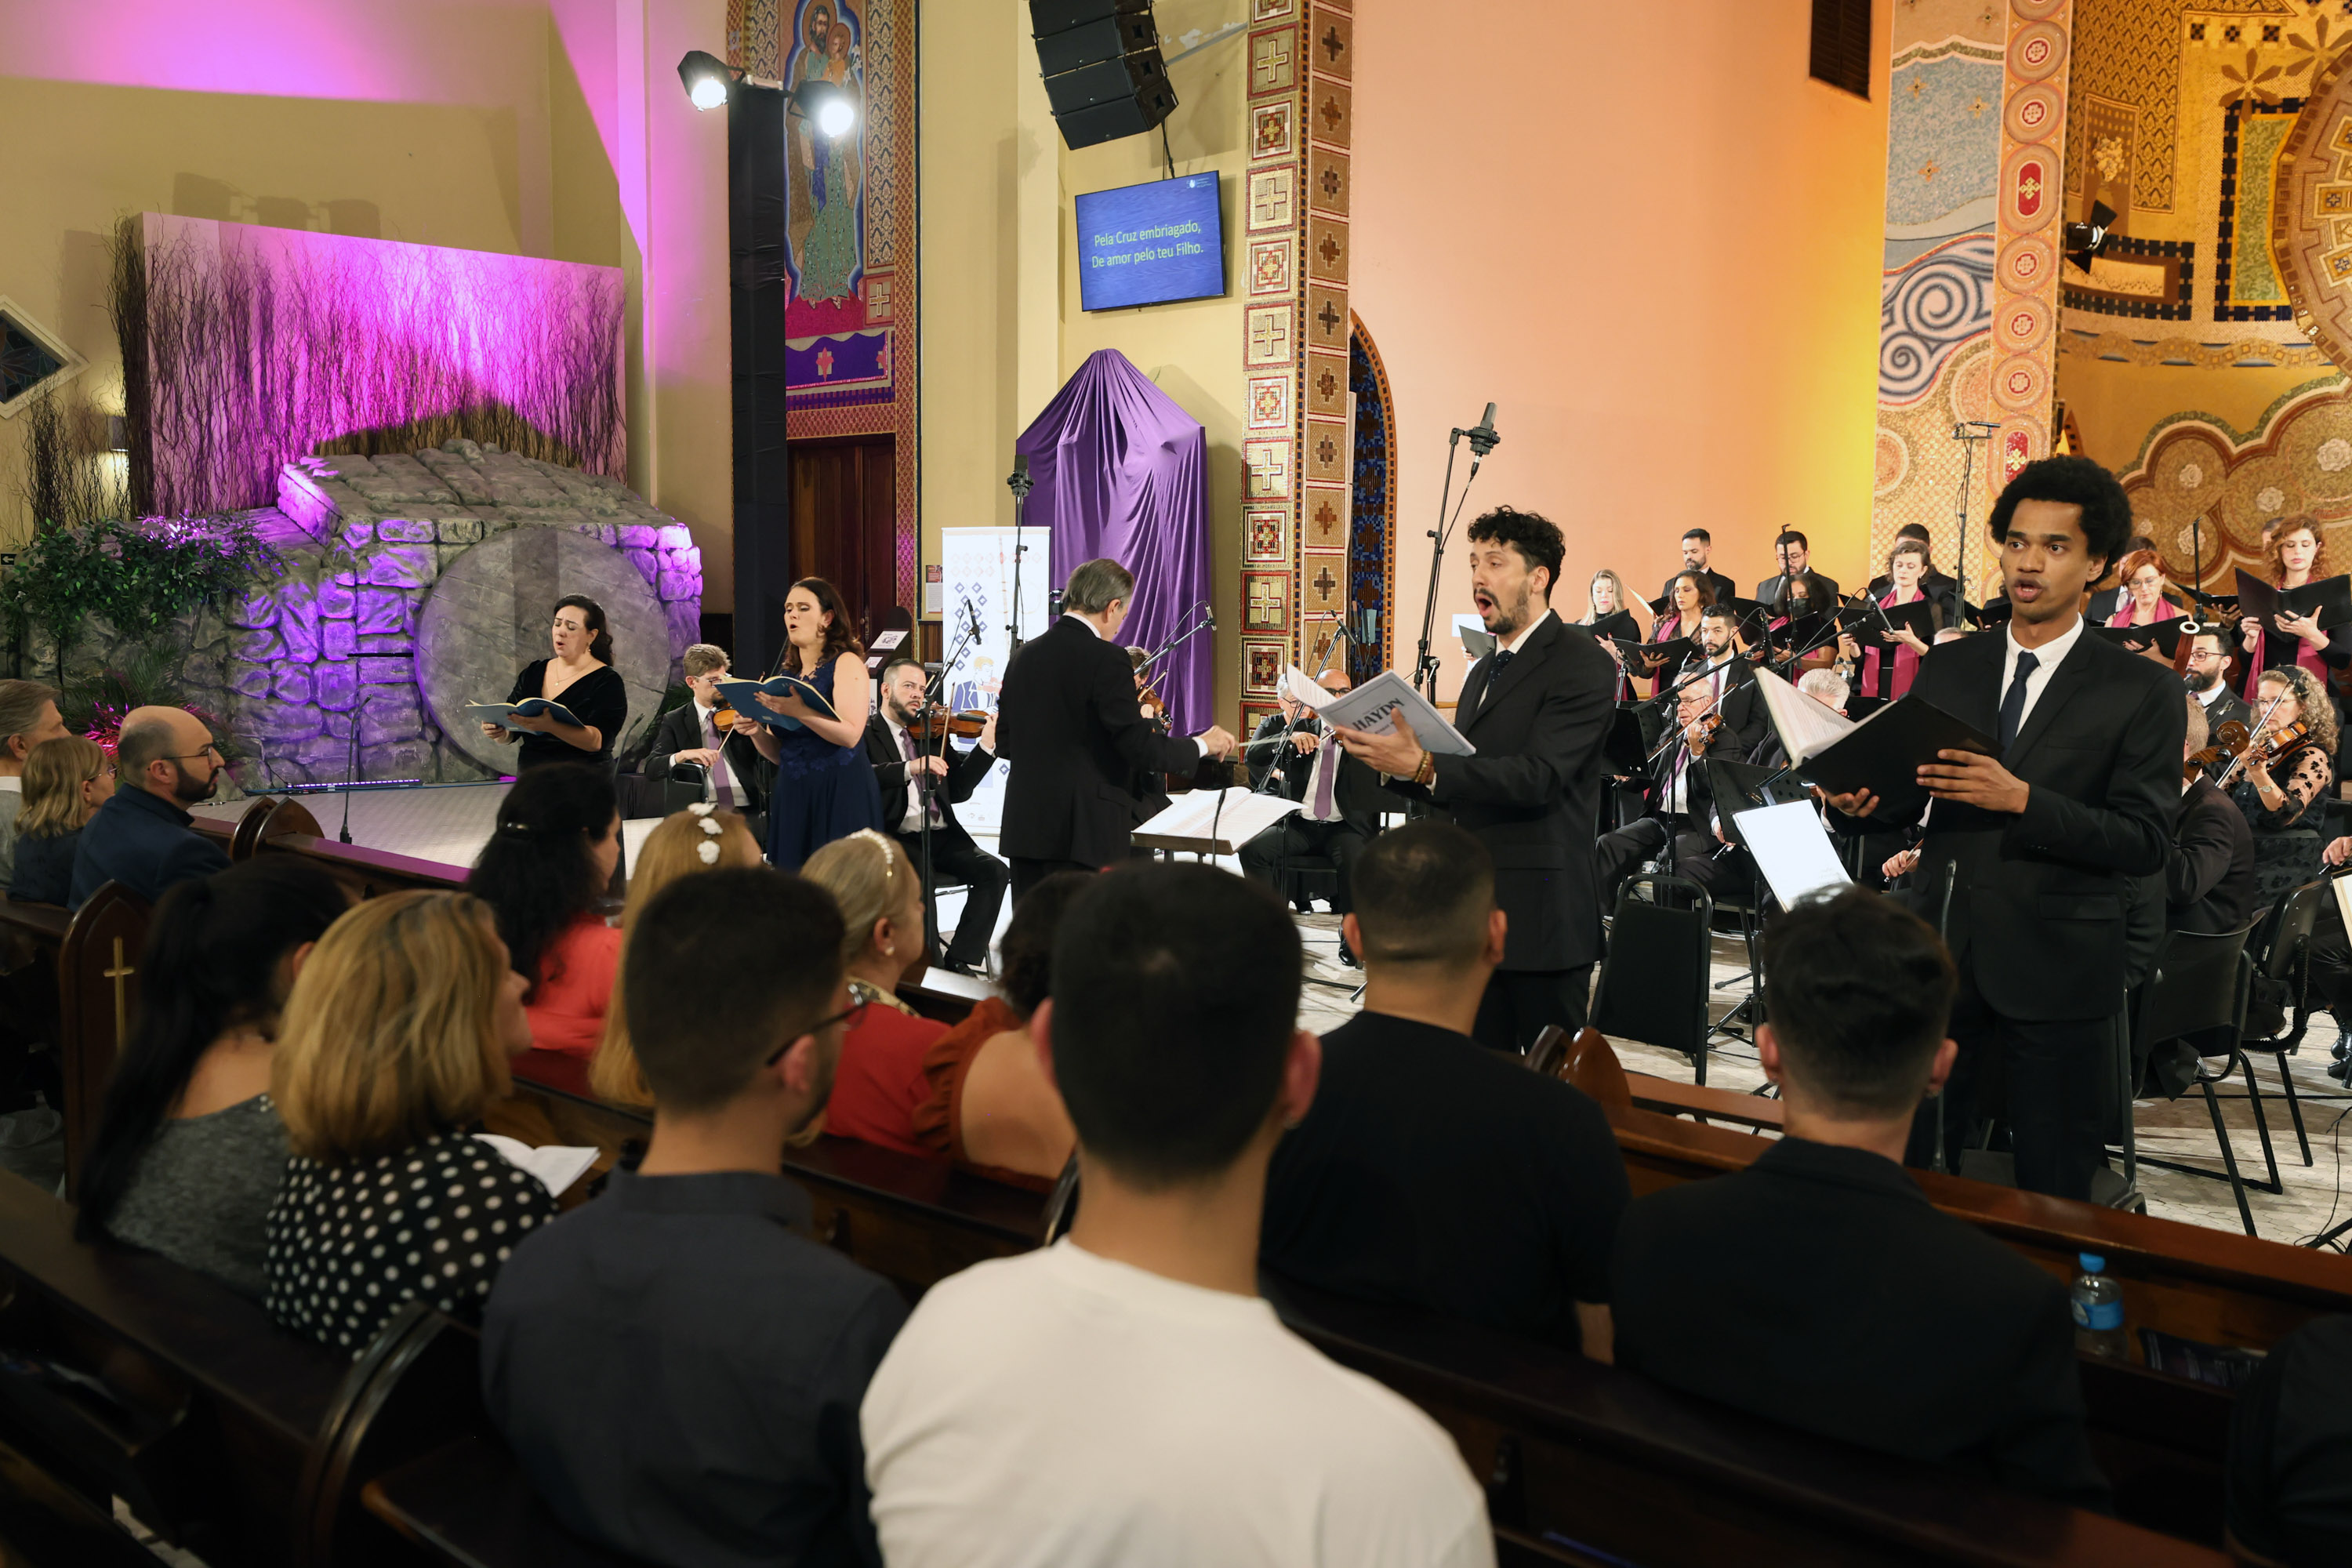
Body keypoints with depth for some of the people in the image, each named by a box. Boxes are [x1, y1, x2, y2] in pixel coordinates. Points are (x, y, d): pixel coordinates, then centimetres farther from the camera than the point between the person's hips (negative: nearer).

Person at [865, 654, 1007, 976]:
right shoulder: (866, 733, 6)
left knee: (994, 871, -18)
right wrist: (910, 768, -29)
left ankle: (960, 961, -16)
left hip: (942, 837, 5)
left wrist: (987, 745, 0)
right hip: (896, 838, -5)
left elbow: (959, 789, 10)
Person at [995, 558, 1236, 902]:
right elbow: (1140, 747, -16)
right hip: (1085, 832, -7)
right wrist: (1202, 745, -1)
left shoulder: (1024, 656, 10)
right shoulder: (1107, 659, -12)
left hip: (1024, 827, 7)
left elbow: (1004, 742, 13)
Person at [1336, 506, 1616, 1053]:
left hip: (1541, 916, -8)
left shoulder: (1581, 665, -9)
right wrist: (1398, 763, 1)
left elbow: (1539, 776, -22)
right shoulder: (1483, 670, 19)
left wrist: (1425, 766, -31)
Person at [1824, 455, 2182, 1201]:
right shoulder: (1946, 667, 9)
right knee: (1908, 1166, 8)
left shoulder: (2141, 690, -2)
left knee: (2053, 1189, 8)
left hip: (2058, 969, -3)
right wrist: (1860, 804, -11)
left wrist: (2021, 800, -23)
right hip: (1944, 953, 3)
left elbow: (2145, 842, -10)